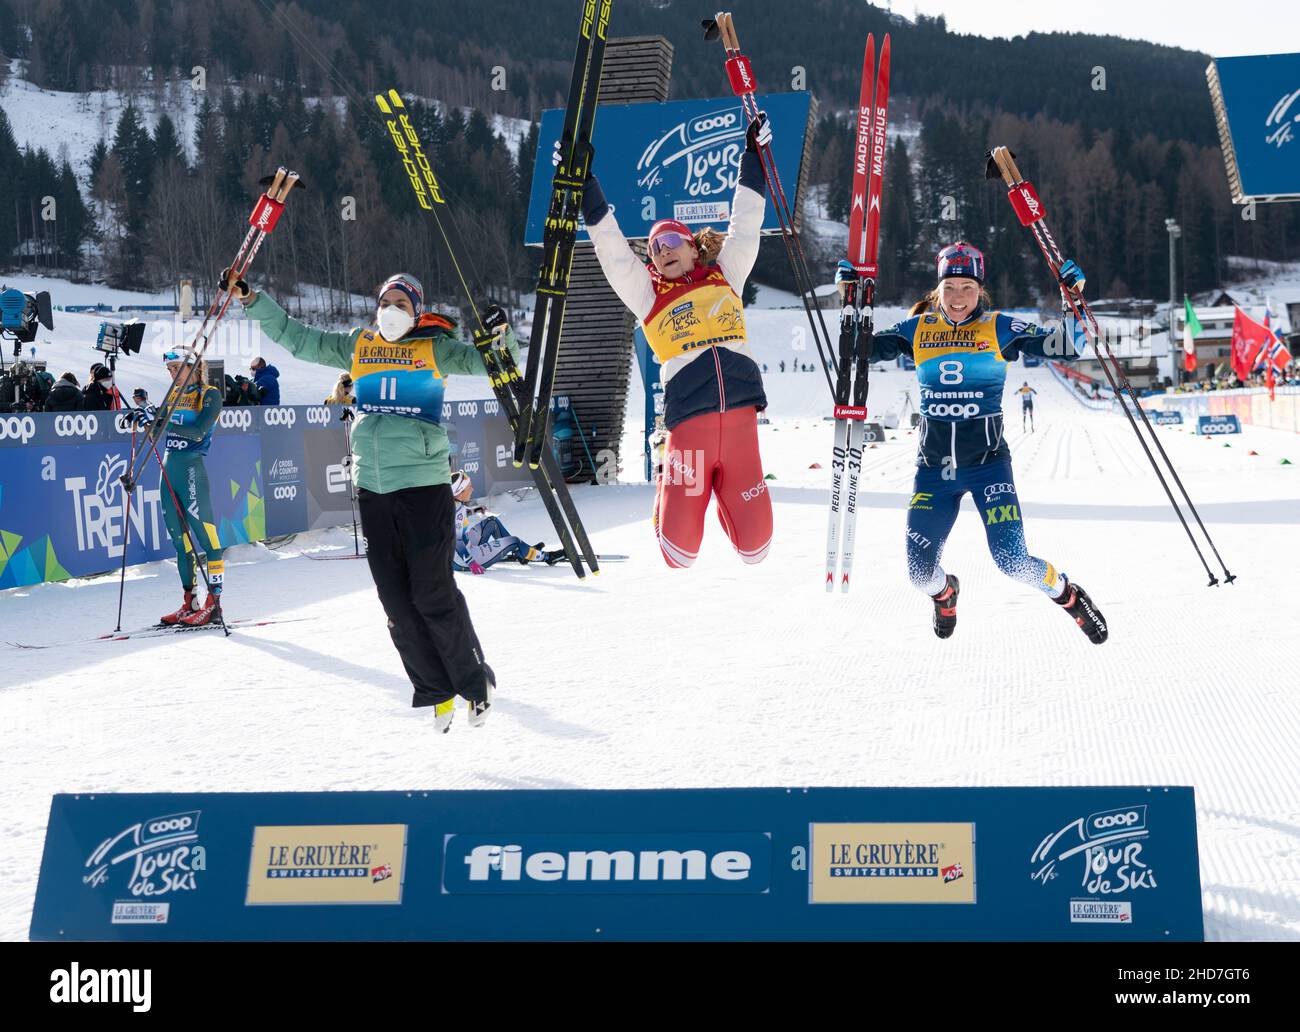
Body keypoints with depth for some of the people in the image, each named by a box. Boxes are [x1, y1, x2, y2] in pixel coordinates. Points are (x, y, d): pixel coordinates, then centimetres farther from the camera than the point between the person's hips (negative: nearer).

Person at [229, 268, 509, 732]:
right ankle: (437, 690, 13)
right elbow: (297, 338, 19)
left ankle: (475, 680, 11)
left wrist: (501, 333, -23)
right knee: (396, 600, 3)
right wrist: (250, 299, 14)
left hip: (424, 484, -4)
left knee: (432, 593, -6)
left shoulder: (435, 349, 1)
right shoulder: (358, 346, 12)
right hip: (372, 487, 4)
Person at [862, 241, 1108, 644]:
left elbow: (1066, 347, -4)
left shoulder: (1000, 328, -3)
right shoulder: (918, 330, 4)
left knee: (1012, 561, -16)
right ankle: (945, 593, 38)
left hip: (987, 464, -2)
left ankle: (1067, 593, 15)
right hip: (933, 470, 3)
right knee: (921, 572, 0)